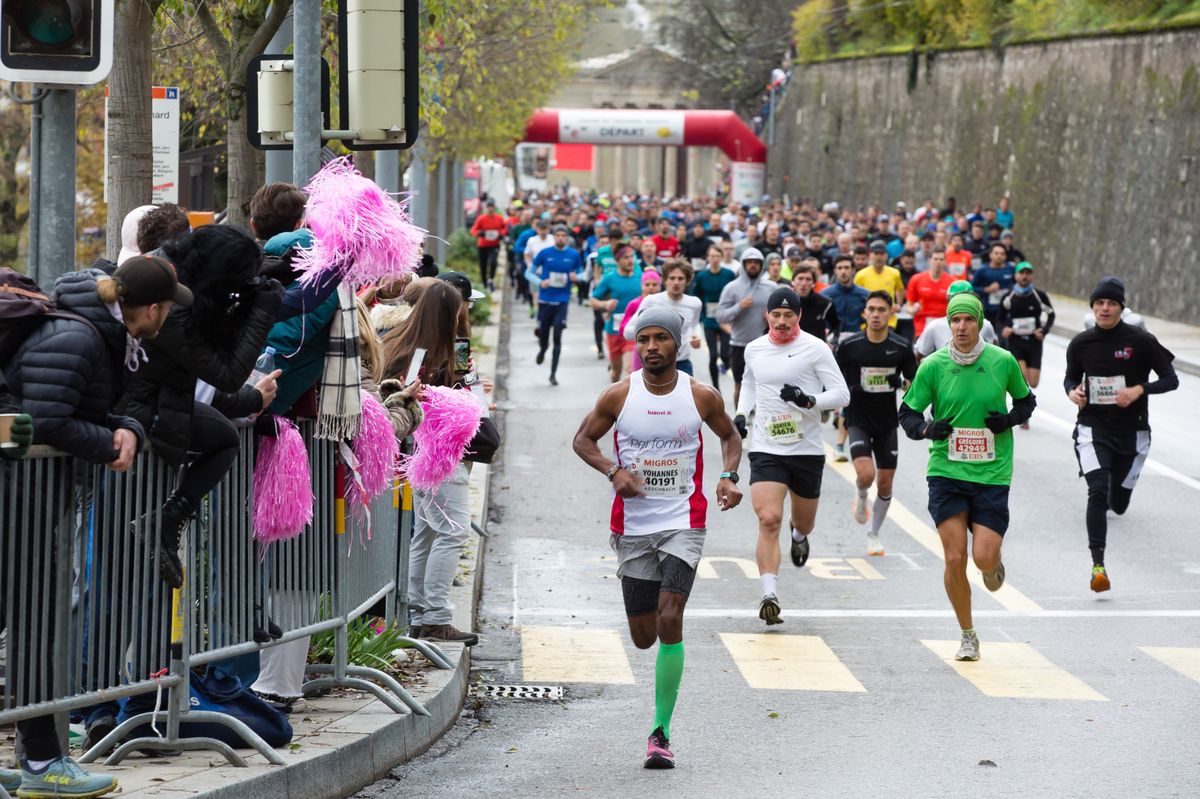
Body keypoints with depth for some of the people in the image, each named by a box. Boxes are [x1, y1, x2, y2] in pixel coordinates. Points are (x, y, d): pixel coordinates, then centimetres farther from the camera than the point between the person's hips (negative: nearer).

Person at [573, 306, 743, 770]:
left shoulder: (702, 397, -2)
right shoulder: (619, 396, -2)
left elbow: (729, 437, 15)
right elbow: (583, 440, 8)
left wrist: (729, 476, -4)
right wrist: (613, 471, -10)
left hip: (683, 523, -2)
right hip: (632, 526, 2)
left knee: (669, 621, -17)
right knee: (643, 638, 5)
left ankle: (661, 732, -11)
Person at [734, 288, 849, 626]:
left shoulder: (815, 348, -5)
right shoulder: (754, 349, 6)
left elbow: (841, 394, -5)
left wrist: (809, 401, -22)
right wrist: (741, 413, 10)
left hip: (807, 450, -1)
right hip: (766, 449, 1)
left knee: (804, 521, 17)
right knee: (768, 520, -18)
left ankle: (799, 535, 56)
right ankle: (769, 595, -21)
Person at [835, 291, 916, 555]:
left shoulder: (901, 347, -4)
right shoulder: (849, 346, -7)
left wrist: (902, 383, -18)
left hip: (887, 423, 2)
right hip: (858, 421, -2)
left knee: (885, 483, 6)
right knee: (866, 474, -22)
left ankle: (874, 535, 25)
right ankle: (860, 497, 15)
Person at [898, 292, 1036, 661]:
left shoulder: (1003, 361, -1)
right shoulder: (933, 365, -3)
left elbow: (1026, 400, 16)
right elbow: (907, 412, 6)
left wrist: (1010, 419, -5)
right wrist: (927, 429, -15)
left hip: (992, 474, 0)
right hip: (946, 472, 0)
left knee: (984, 558, -10)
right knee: (954, 559, -6)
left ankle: (995, 564, 30)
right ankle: (968, 637, 12)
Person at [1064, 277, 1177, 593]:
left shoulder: (1141, 341, -9)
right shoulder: (1080, 344, -1)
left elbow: (1171, 379, -5)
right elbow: (1071, 378, 16)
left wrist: (1139, 390, -21)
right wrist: (1073, 392, -7)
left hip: (1132, 432, 0)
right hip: (1093, 428, 0)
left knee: (1118, 505, 12)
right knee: (1097, 491, -21)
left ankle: (1116, 491, 52)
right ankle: (1098, 564, -22)